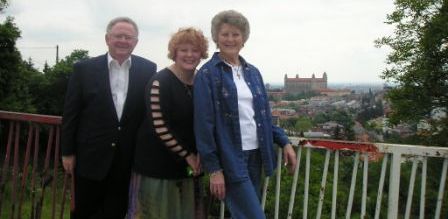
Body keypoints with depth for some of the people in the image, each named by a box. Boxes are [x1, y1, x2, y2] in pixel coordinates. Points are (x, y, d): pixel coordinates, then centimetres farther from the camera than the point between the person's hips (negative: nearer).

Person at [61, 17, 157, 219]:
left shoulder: (148, 70, -1)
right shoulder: (84, 69, -2)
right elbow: (70, 113, 0)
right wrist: (68, 152, 0)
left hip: (129, 159, 1)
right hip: (91, 157, 0)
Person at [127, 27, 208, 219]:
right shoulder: (160, 82, -14)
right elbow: (159, 127, -18)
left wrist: (199, 153, -5)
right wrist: (187, 155, -12)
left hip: (188, 166, 6)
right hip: (157, 164, -5)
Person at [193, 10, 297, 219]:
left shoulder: (253, 72, 12)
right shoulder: (207, 74, -7)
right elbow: (204, 124, -11)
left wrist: (284, 141, 4)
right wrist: (213, 168, -14)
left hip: (255, 155, 6)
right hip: (229, 158, -6)